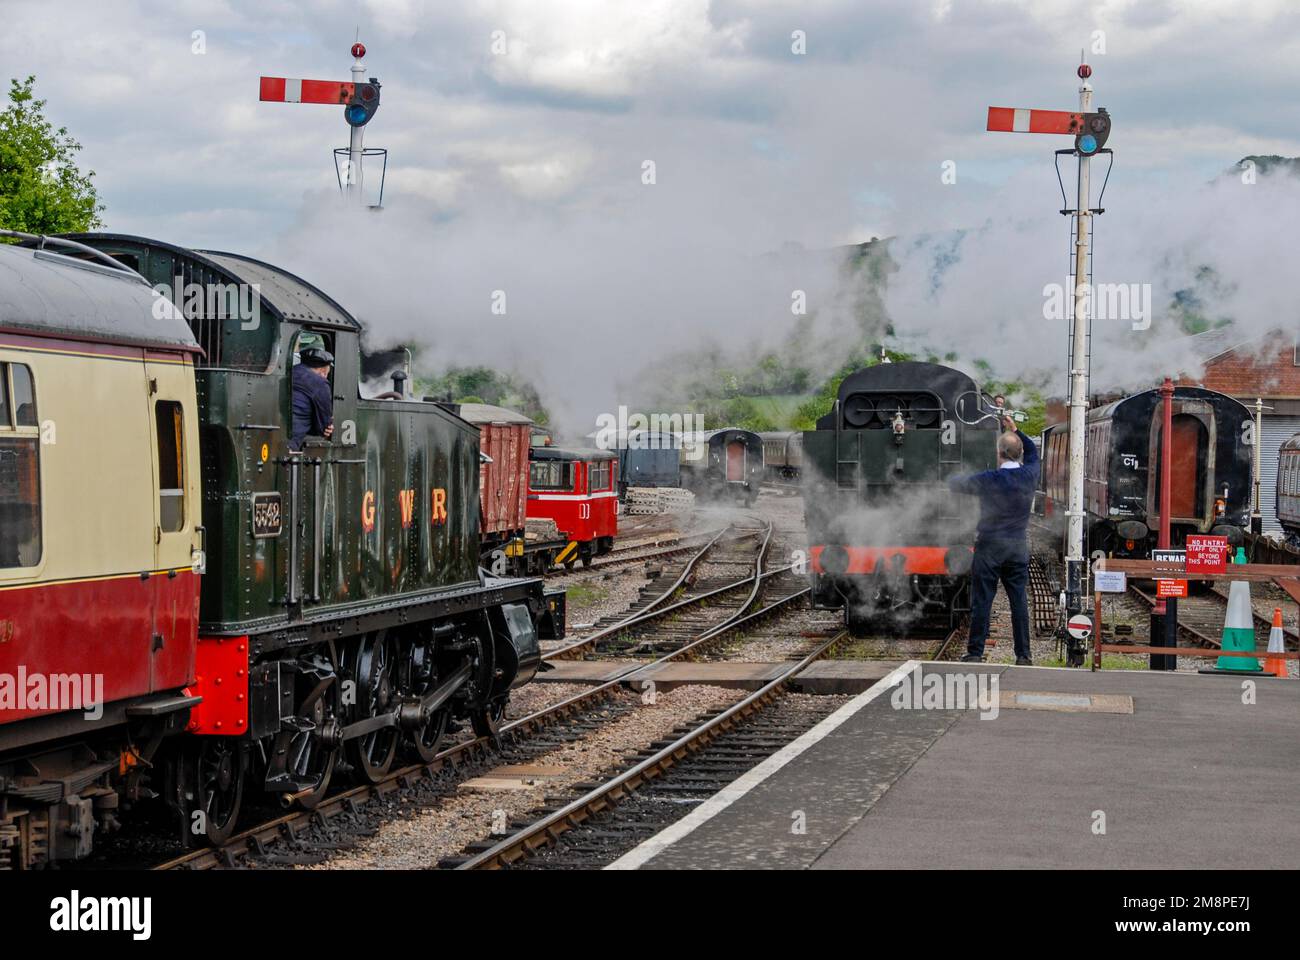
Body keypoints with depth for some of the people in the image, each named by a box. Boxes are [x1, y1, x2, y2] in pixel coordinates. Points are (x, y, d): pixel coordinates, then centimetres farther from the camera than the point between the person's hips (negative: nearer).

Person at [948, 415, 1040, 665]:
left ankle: (975, 652, 2)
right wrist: (1014, 430, 20)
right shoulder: (1029, 475, -1)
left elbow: (953, 484, 0)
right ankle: (1023, 655, 5)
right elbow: (1032, 451, 21)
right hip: (1018, 548, 3)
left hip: (989, 547, -3)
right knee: (1019, 600, 5)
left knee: (981, 601, 1)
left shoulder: (988, 480, -13)